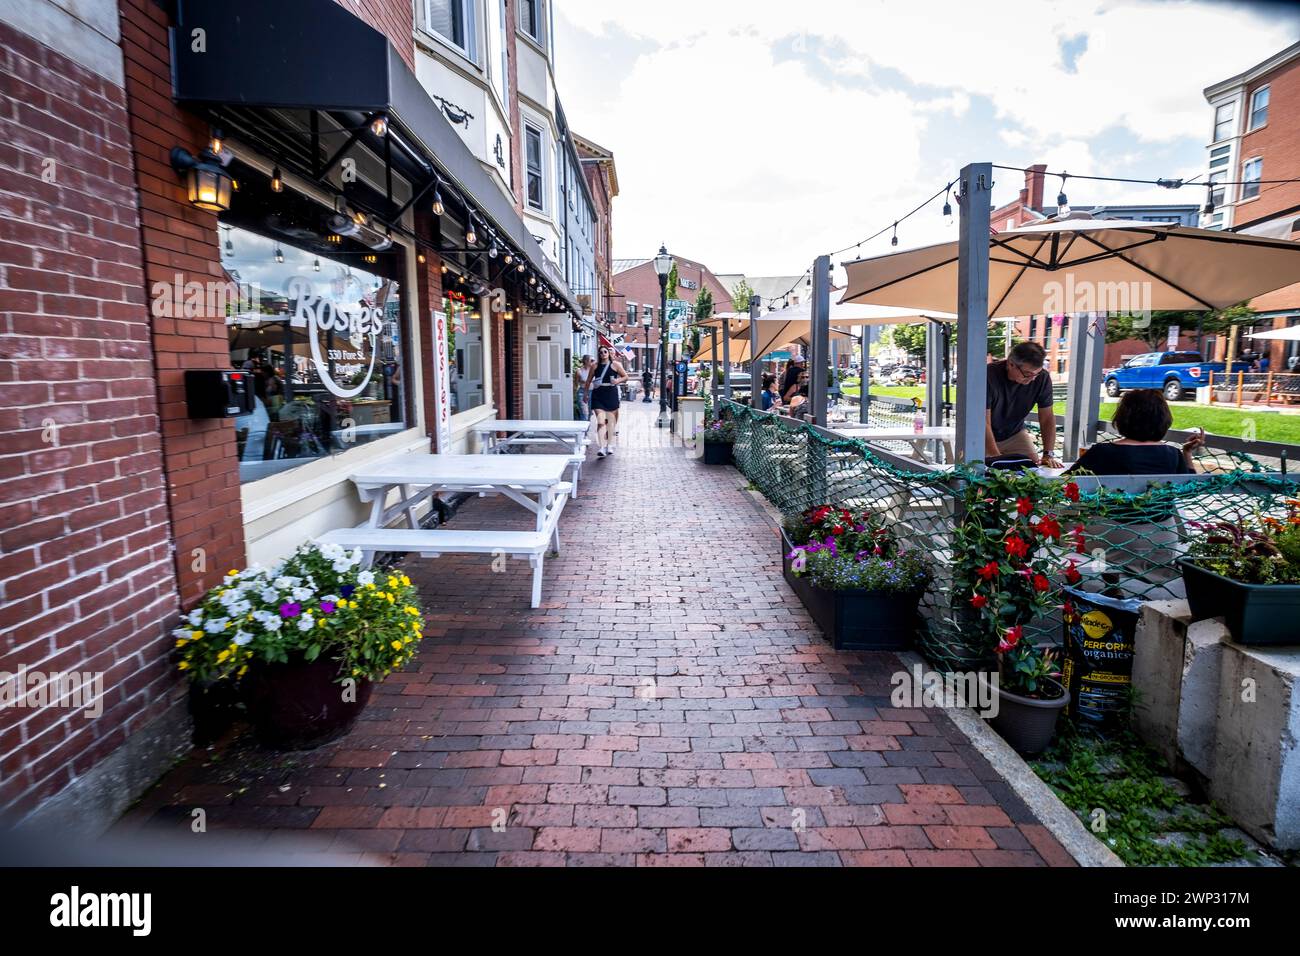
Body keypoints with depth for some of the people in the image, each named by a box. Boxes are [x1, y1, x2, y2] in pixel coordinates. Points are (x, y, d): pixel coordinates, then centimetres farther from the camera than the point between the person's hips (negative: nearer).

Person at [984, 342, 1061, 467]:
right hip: (984, 437, -3)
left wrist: (1048, 454, -17)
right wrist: (997, 458, -35)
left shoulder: (1042, 377, -14)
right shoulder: (989, 375, -28)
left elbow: (1047, 418, -7)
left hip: (1015, 434, 3)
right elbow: (984, 423, -28)